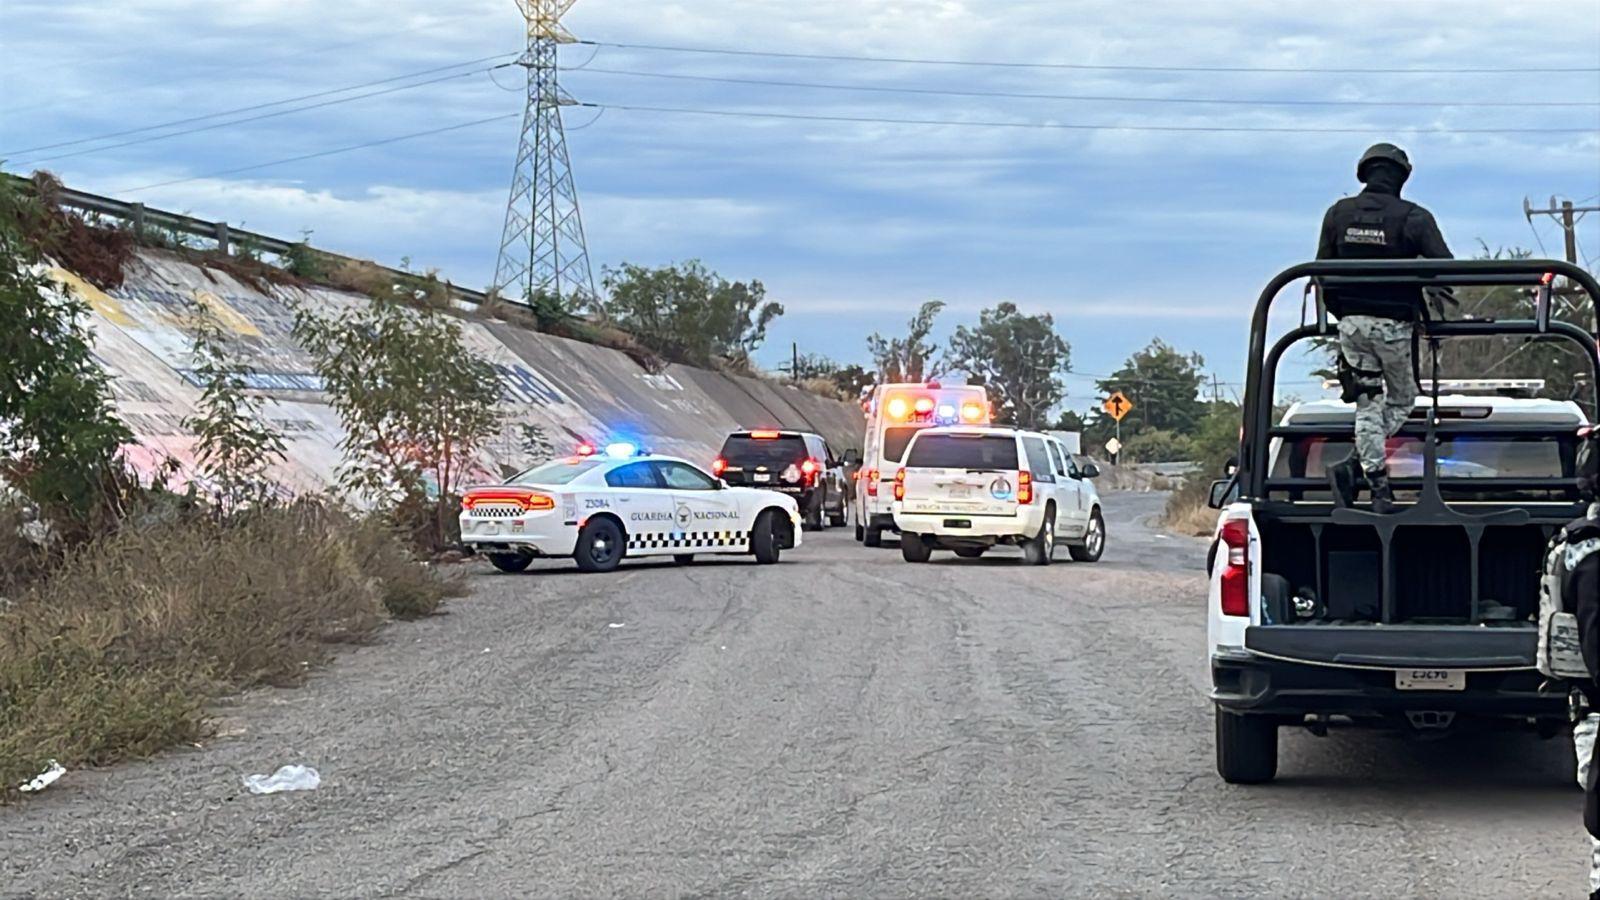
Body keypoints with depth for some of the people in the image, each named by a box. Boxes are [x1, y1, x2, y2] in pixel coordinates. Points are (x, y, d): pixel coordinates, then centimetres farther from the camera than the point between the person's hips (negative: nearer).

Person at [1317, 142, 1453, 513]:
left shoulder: (1338, 214, 4)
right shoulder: (1413, 218, -9)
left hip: (1352, 323, 3)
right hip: (1395, 325, -3)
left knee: (1367, 405, 9)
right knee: (1401, 401, 12)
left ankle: (1378, 484, -2)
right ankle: (1352, 467, -6)